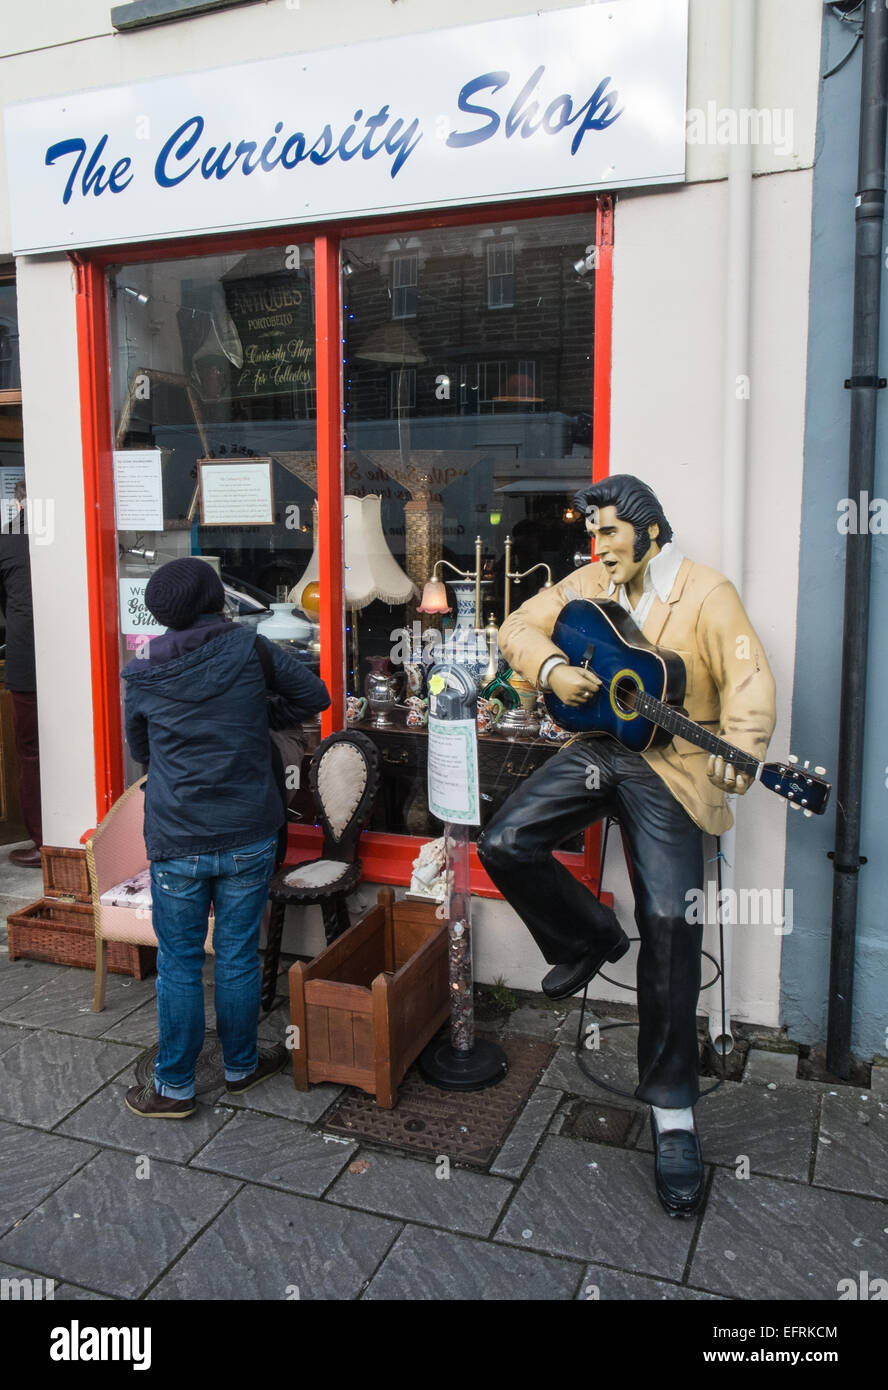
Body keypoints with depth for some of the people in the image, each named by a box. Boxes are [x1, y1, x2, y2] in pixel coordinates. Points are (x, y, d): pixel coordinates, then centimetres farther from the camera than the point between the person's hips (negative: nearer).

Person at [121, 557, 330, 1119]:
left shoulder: (143, 675, -2)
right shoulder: (249, 648, -7)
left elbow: (140, 750, 12)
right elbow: (316, 697, 2)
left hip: (176, 844, 0)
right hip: (249, 836, 0)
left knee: (179, 963, 11)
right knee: (238, 956, 13)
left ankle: (175, 1087, 22)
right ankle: (241, 1066, 31)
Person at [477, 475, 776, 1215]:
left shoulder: (707, 593, -8)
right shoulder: (588, 583, 8)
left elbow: (749, 679, -17)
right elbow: (522, 626, 8)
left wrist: (741, 751, -37)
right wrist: (554, 670, -14)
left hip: (667, 766, -5)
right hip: (595, 746, 5)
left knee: (670, 921, -12)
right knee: (504, 844, -12)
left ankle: (673, 1111, 4)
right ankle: (591, 939, 18)